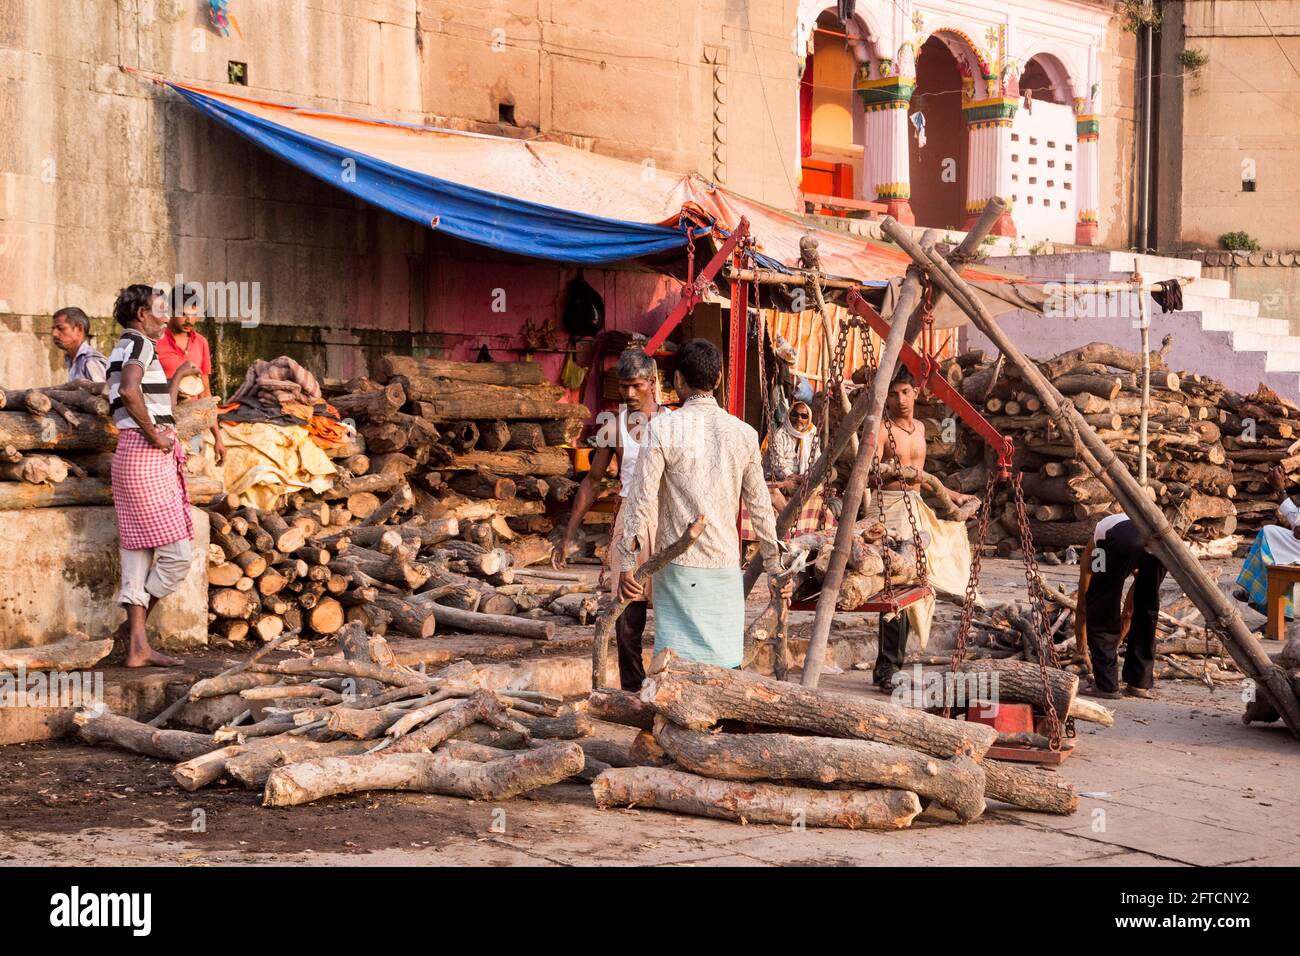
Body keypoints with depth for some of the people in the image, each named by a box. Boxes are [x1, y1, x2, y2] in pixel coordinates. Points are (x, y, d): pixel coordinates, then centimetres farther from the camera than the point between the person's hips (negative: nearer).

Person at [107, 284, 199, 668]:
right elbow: (129, 391, -28)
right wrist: (155, 435, -20)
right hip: (146, 456, -10)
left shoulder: (126, 348, 23)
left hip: (135, 456, 10)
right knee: (177, 554, -8)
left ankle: (137, 644, 5)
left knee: (139, 553, 6)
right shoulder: (139, 344, -7)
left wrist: (178, 377, 33)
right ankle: (133, 624, 1)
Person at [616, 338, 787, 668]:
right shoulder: (743, 433, 4)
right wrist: (775, 566, 18)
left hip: (678, 564, -2)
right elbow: (760, 506, 9)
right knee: (724, 668, 7)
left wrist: (627, 563, -5)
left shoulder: (663, 428, -6)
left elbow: (642, 499, -10)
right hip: (726, 566, 3)